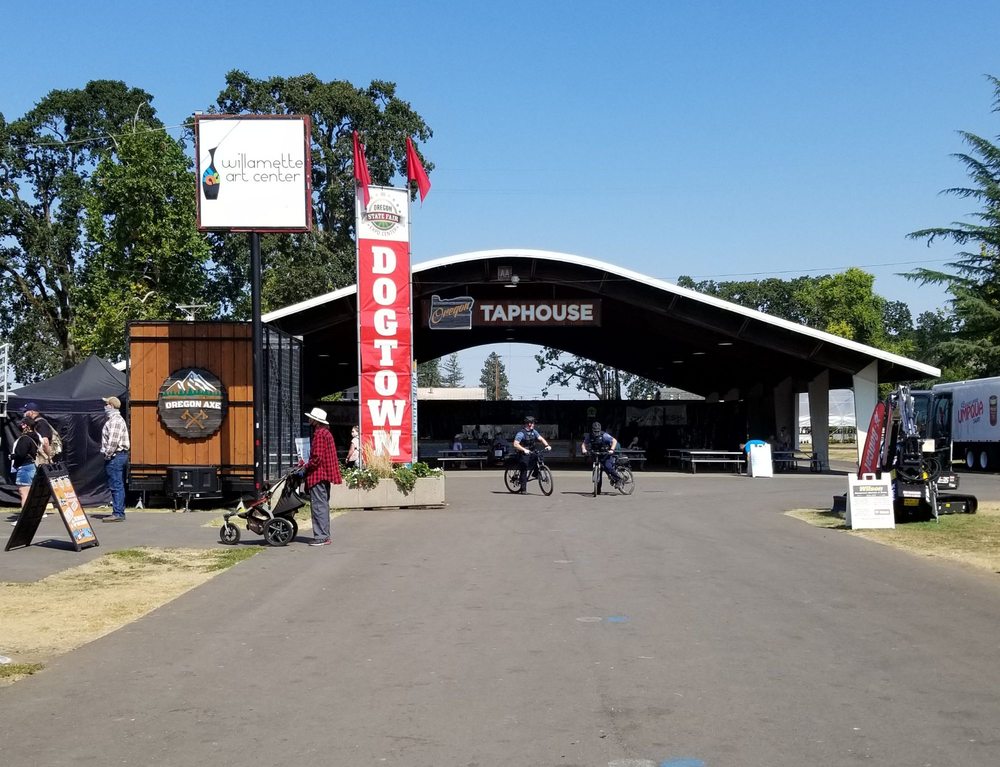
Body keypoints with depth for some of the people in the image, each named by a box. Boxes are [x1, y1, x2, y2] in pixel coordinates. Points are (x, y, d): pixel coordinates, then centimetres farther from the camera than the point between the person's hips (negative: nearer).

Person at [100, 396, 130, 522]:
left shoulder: (115, 420, -15)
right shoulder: (117, 419, 19)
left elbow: (113, 441, -22)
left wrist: (108, 455, -16)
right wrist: (108, 454, 17)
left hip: (115, 456, -11)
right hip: (120, 455, 11)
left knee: (116, 485, -9)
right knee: (118, 485, 12)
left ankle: (117, 514, -10)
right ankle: (119, 512, 16)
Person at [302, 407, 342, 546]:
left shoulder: (319, 434, -15)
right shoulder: (326, 432, 17)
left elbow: (317, 458, -22)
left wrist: (305, 468, -11)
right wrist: (306, 466, 18)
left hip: (318, 474, -11)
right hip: (325, 474, 11)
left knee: (318, 506, -8)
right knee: (323, 505, 14)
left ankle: (320, 536, -8)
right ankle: (325, 535, 19)